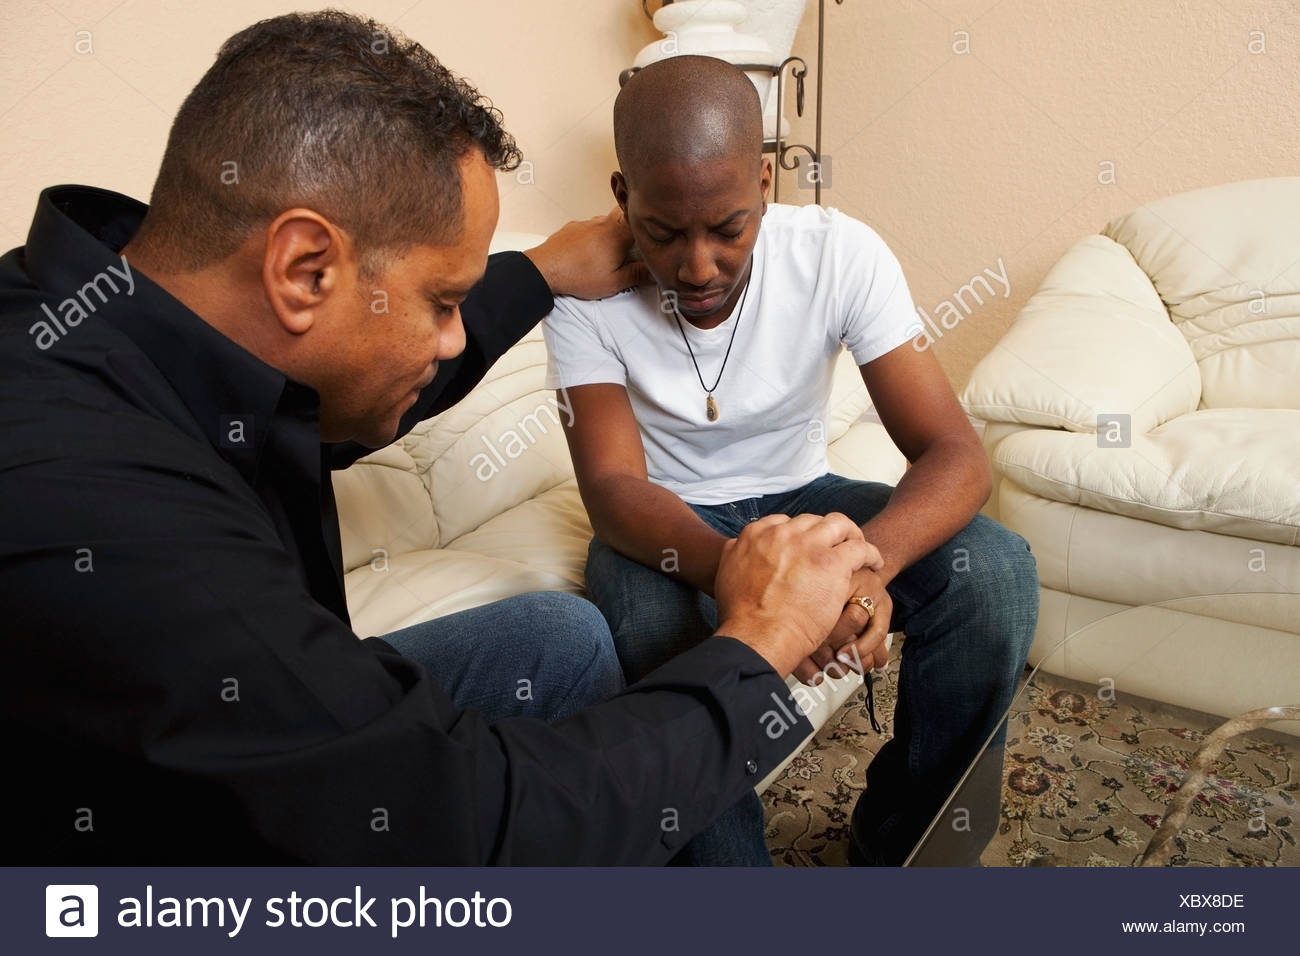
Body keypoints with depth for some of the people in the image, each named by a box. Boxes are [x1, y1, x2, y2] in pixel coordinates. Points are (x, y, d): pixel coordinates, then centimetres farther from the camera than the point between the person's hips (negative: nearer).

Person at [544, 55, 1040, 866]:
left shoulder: (842, 254, -18)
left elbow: (957, 455, -23)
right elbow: (613, 485, -24)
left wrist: (868, 558, -46)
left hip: (801, 498, 2)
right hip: (670, 525, -1)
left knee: (996, 570, -23)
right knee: (653, 628, -37)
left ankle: (896, 842, -1)